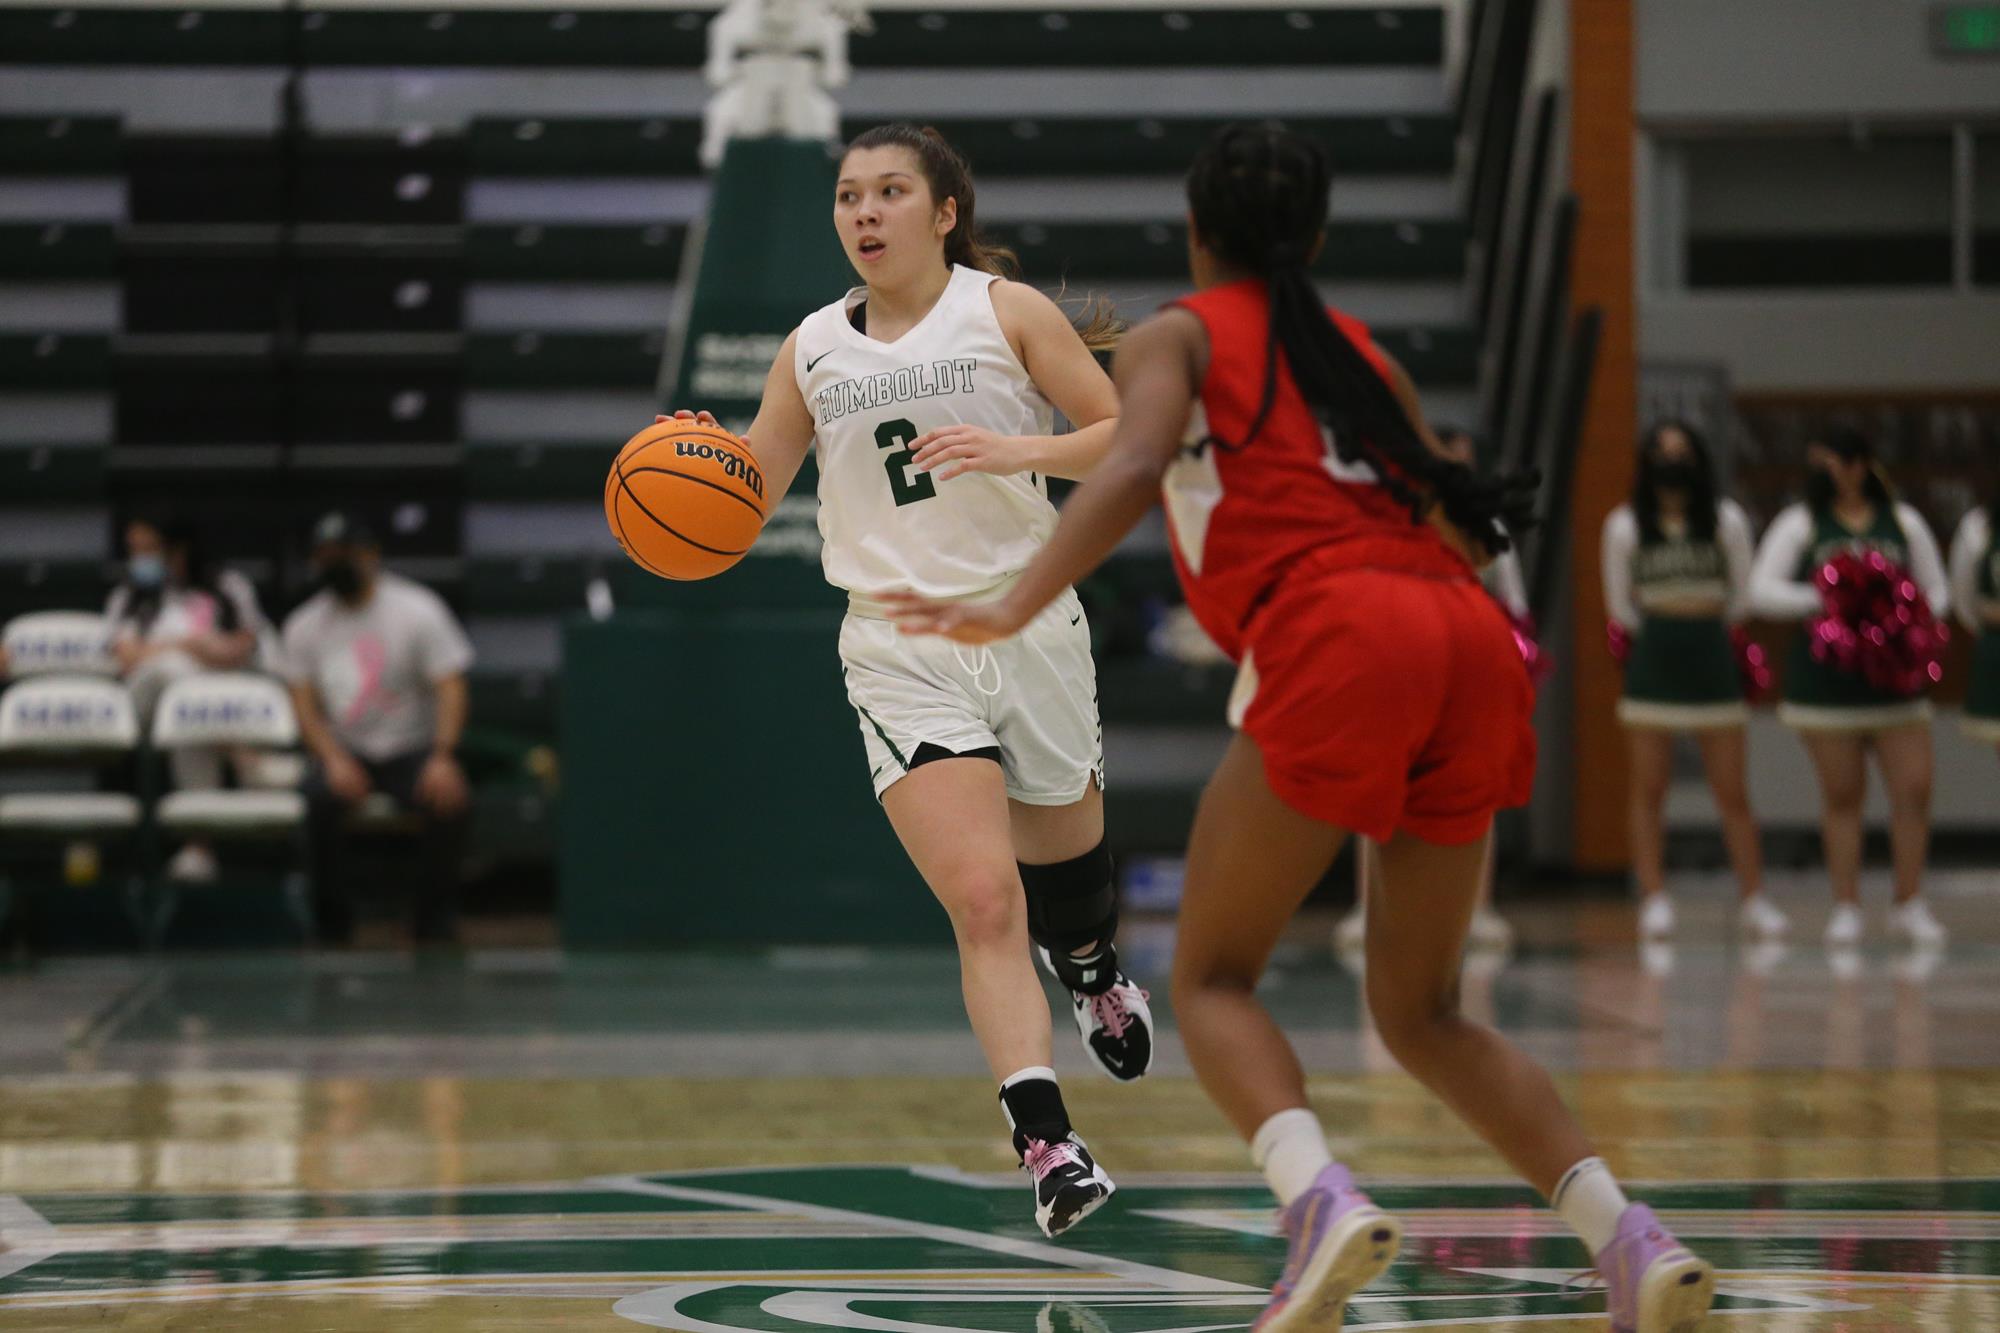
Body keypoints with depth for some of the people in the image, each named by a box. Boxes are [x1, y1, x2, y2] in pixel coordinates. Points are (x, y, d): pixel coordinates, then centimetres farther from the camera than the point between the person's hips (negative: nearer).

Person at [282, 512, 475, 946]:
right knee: (319, 797, -32)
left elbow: (451, 689, -10)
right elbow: (304, 705, 3)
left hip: (413, 748, -2)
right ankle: (332, 917, -15)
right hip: (345, 752, 2)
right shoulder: (304, 625, 8)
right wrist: (335, 760, -17)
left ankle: (435, 917, -14)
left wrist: (442, 758, -26)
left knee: (448, 797, -32)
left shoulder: (418, 609, -3)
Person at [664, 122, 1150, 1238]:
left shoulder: (1007, 311, 0)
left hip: (1028, 624, 0)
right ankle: (1049, 1146, -18)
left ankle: (1094, 965, 54)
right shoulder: (815, 348, 7)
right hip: (899, 652, 0)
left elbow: (1124, 433, -3)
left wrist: (1011, 452, -20)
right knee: (981, 902, -14)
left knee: (1059, 852, 17)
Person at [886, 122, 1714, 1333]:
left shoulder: (1176, 338, 14)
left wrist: (1017, 609, -13)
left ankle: (1323, 1196, -22)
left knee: (1213, 977, 7)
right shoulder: (1360, 350, 29)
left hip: (1338, 642, -5)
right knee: (1422, 1011, 17)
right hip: (1472, 641, 5)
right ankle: (1627, 1235, -1)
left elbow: (1136, 466, -7)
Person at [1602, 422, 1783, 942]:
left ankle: (1754, 899, 6)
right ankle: (1654, 901, 1)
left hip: (1713, 659, 0)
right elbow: (1621, 605, 6)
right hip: (1651, 662, 0)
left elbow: (1741, 597, 9)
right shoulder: (1626, 525, 1)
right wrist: (1662, 638, 10)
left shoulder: (1728, 520, 3)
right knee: (1648, 790, -2)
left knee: (1733, 792, 1)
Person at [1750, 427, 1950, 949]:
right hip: (1826, 676, -1)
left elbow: (1936, 589, 13)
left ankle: (1910, 904, 7)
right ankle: (1846, 907, 11)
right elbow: (1762, 590, -5)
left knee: (1914, 789, -5)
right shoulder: (1799, 524, 3)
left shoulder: (1904, 523, 9)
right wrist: (1819, 601, -18)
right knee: (1842, 795, 3)